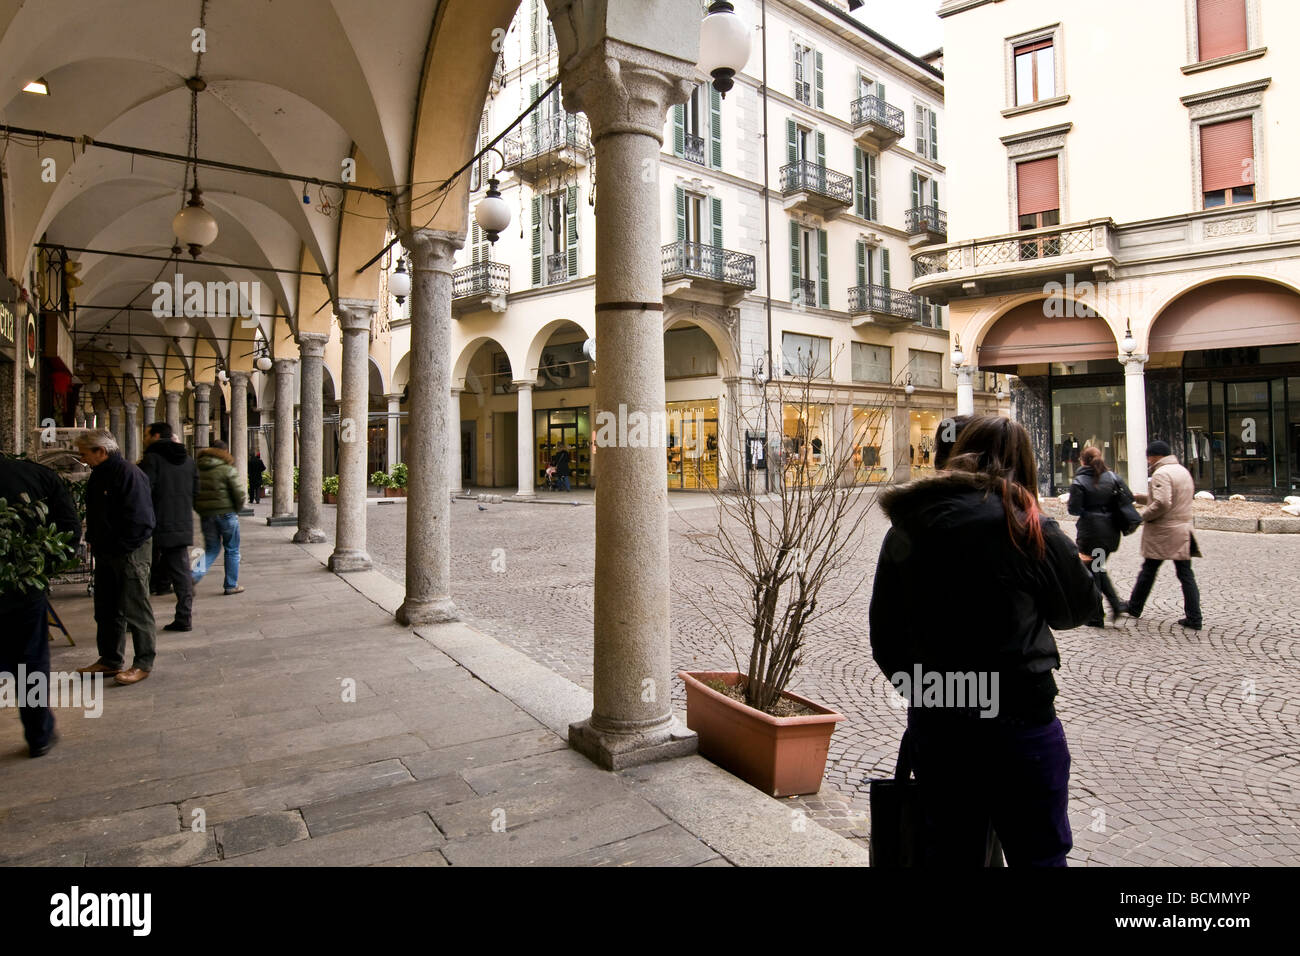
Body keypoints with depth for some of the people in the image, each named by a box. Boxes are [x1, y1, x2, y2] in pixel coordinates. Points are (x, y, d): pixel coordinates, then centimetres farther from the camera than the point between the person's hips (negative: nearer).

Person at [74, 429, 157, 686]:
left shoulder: (129, 474, -18)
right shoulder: (98, 475, 11)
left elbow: (139, 520, -21)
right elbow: (94, 515, 22)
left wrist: (119, 548, -17)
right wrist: (93, 540, 11)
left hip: (130, 553, -9)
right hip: (105, 553, 10)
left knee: (135, 611, -1)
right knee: (106, 610, 17)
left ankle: (143, 664, 8)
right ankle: (110, 660, 29)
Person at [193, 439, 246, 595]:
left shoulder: (197, 469, 6)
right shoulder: (227, 469, -10)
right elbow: (239, 493, -14)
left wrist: (199, 509, 15)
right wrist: (236, 510, 2)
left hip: (205, 516, 5)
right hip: (226, 513, -5)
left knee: (211, 549, 16)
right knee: (232, 550, 9)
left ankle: (195, 575, -7)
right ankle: (231, 585, 14)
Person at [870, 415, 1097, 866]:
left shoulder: (903, 529, 1)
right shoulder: (1030, 528, -11)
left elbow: (884, 635, 5)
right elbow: (1078, 607, 5)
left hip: (932, 722, 4)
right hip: (1019, 716, -4)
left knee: (951, 851, 19)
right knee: (1040, 854, 14)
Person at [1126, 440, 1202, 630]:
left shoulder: (1161, 474, -15)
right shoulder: (1183, 471, 15)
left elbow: (1162, 503, -27)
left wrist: (1142, 516, -14)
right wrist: (1138, 497, 24)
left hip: (1162, 533, -8)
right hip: (1183, 530, 8)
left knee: (1148, 571, 6)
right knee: (1186, 574, 7)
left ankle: (1134, 608, 20)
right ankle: (1194, 618, 5)